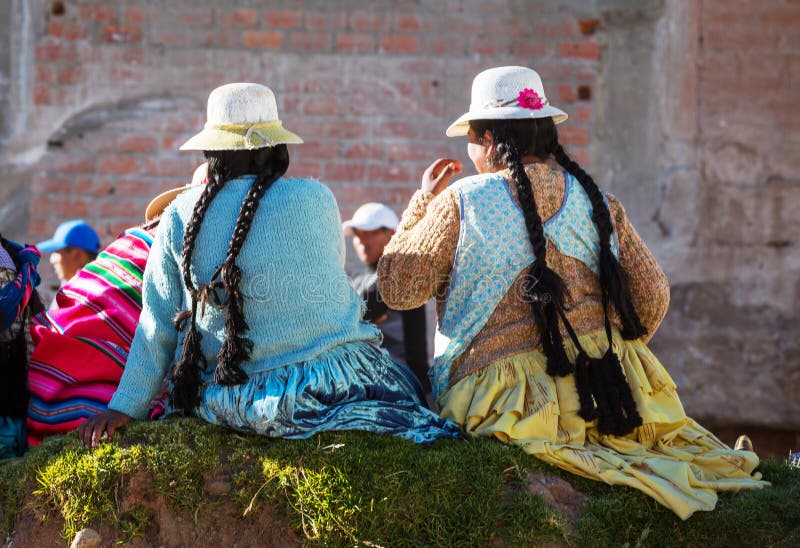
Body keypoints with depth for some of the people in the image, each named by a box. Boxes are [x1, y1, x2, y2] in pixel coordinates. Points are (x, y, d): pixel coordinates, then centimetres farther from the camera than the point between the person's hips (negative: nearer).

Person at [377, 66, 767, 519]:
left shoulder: (462, 202, -2)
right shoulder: (595, 200, 10)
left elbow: (397, 287, 5)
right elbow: (653, 294, 10)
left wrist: (423, 201, 16)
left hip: (502, 391, -5)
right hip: (608, 390, 5)